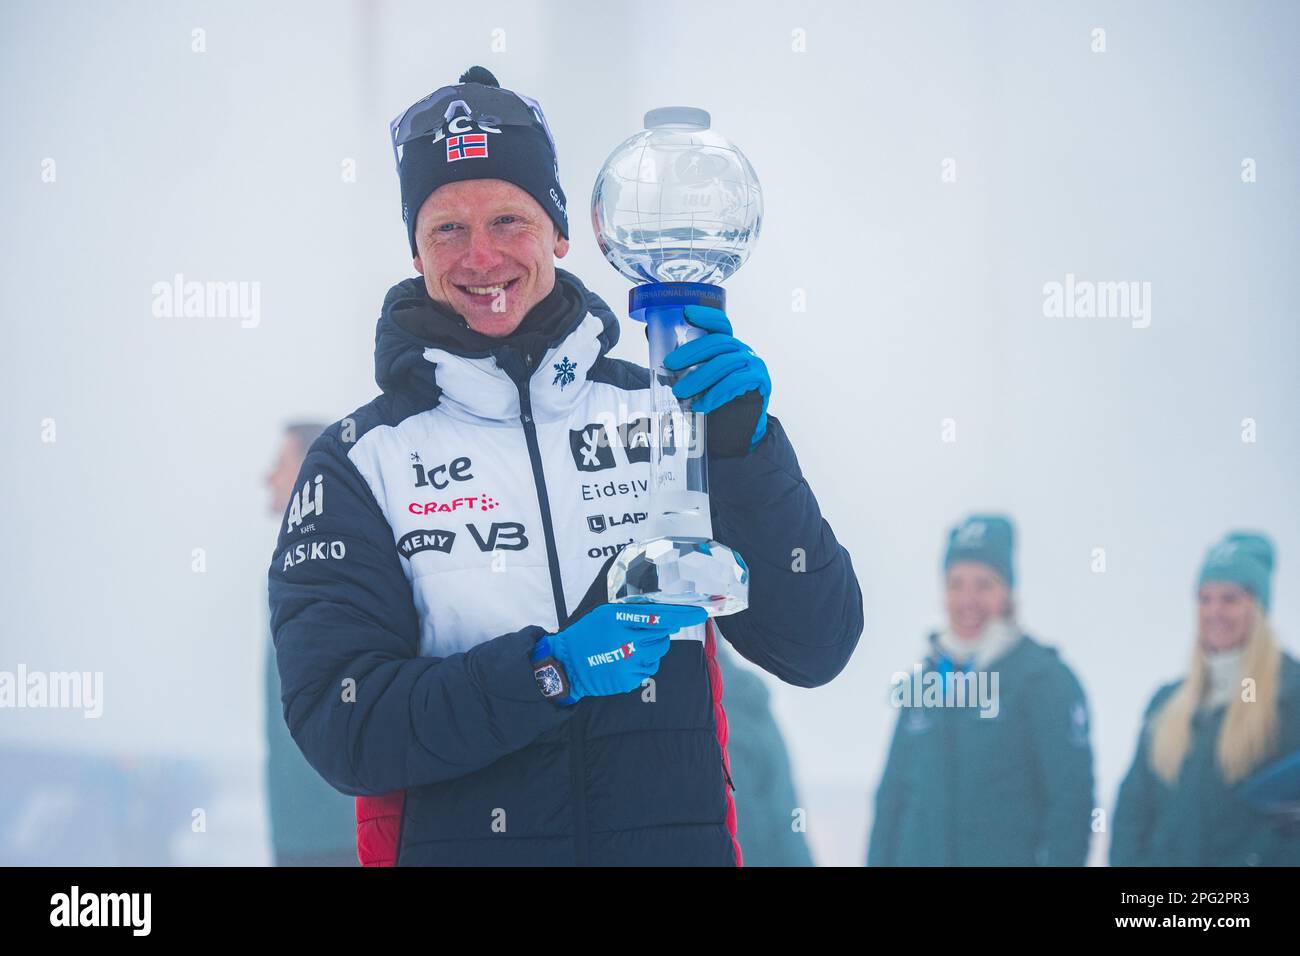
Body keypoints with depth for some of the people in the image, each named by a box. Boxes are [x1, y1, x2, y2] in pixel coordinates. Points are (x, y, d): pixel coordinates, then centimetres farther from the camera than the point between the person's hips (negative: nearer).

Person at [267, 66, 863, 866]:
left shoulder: (663, 413, 5)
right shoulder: (359, 462, 2)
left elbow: (816, 649, -1)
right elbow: (336, 724, -8)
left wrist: (745, 446, -13)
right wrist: (551, 670, -19)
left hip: (680, 843, 1)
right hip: (458, 846, -1)